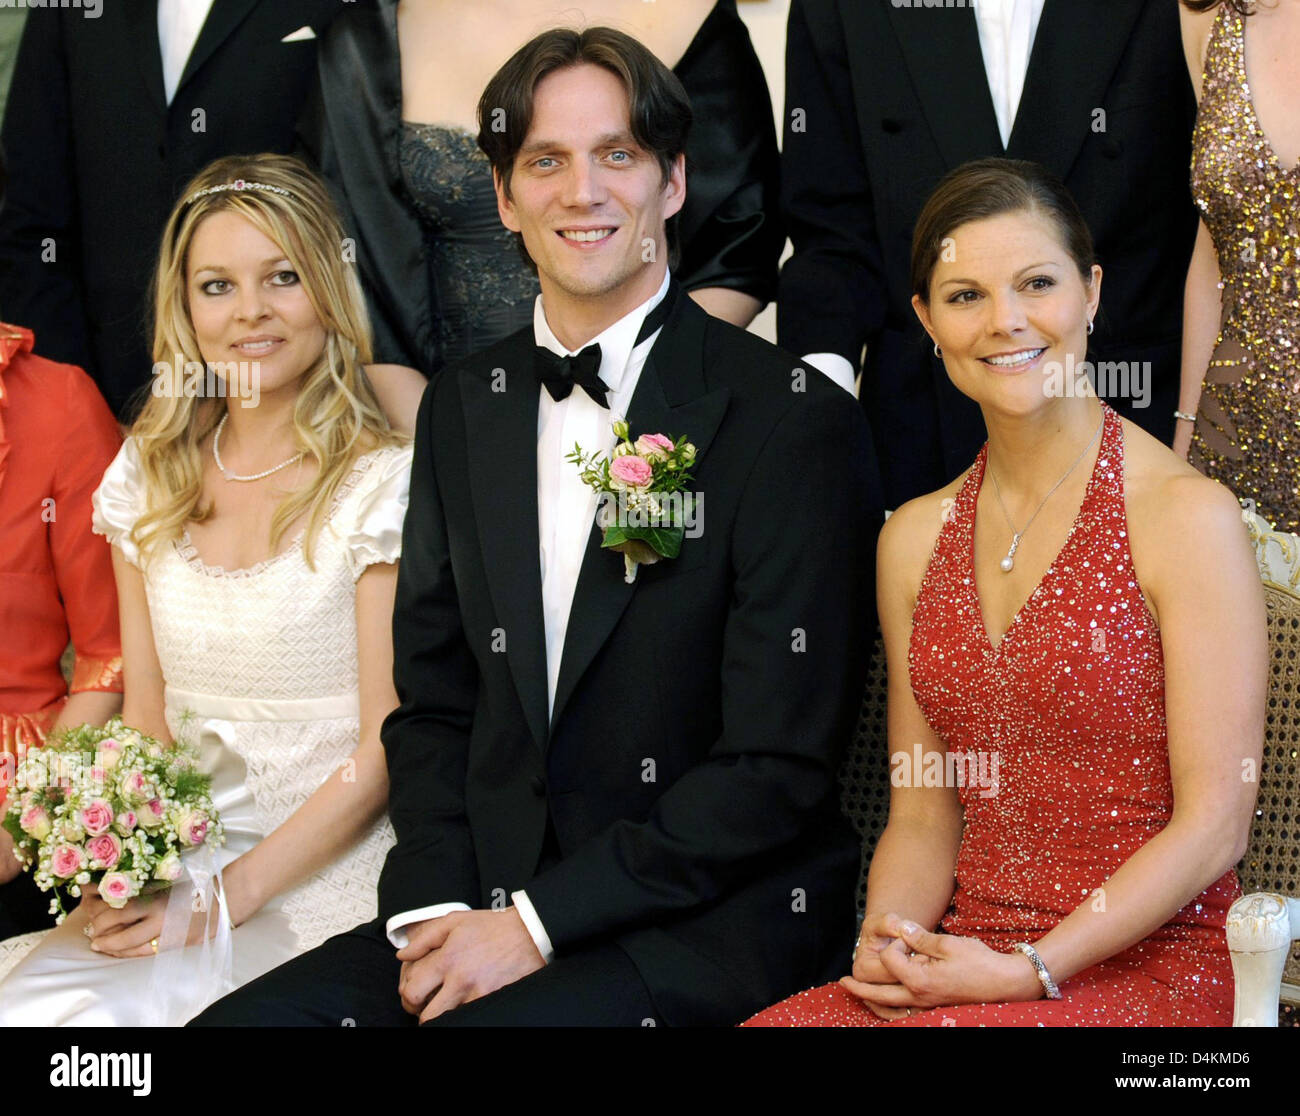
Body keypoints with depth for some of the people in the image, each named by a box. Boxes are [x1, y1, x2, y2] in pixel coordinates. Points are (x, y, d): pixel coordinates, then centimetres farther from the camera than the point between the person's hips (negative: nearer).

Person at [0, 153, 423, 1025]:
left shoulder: (384, 485, -7)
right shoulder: (149, 475, 9)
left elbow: (384, 751, -8)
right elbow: (145, 717, 12)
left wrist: (236, 891, -16)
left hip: (328, 865, -4)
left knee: (111, 1010, -26)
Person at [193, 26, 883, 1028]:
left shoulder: (793, 419, -8)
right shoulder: (462, 411, 11)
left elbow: (778, 765, -11)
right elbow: (432, 703, 14)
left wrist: (536, 923, -13)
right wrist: (435, 910, -4)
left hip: (710, 924, -5)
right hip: (486, 905, 6)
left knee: (468, 1028, -30)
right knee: (237, 1021, -14)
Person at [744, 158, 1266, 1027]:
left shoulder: (1188, 516, -8)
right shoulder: (915, 539, 10)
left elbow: (1213, 824, -10)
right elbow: (923, 814, 13)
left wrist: (1030, 971, -15)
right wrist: (888, 939, -7)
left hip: (1147, 970, -4)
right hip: (964, 964, 5)